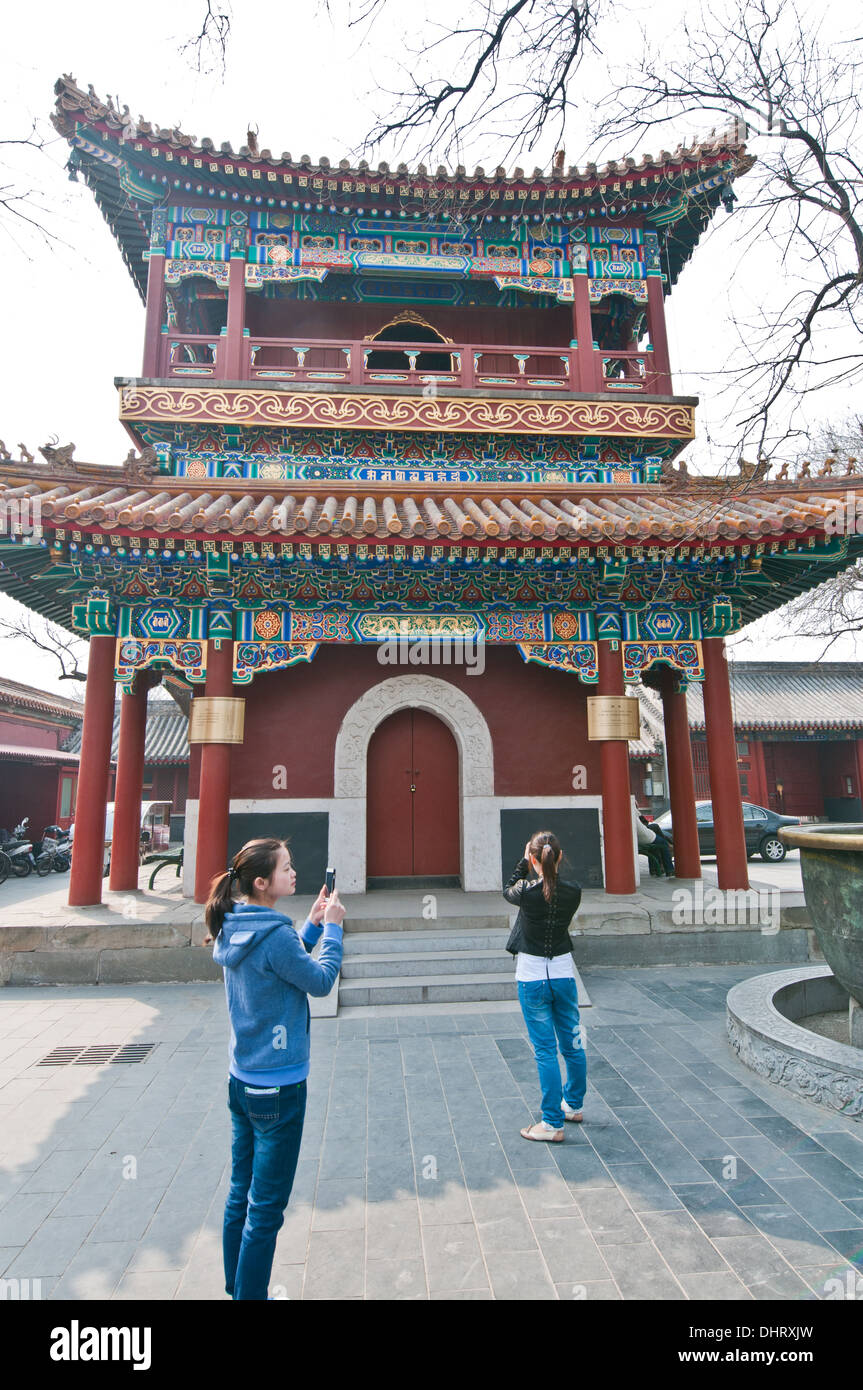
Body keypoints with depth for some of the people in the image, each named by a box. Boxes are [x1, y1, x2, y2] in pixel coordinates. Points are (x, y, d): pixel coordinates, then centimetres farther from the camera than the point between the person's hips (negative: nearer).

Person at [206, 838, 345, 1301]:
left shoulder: (234, 929, 1)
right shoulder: (274, 935, -26)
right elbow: (320, 981, -15)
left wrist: (312, 925, 5)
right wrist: (333, 928, -7)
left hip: (241, 1081, 9)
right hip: (277, 1087, -9)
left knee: (240, 1194, 22)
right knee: (266, 1209, 7)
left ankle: (235, 1289, 36)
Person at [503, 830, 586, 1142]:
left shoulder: (527, 892, -19)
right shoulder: (573, 892, -10)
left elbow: (508, 890, 4)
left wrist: (524, 861, 8)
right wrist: (550, 866, 8)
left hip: (532, 977, -4)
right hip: (564, 973, 4)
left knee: (545, 1050, 5)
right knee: (573, 1044, 18)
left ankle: (553, 1123, 12)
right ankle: (573, 1105, 37)